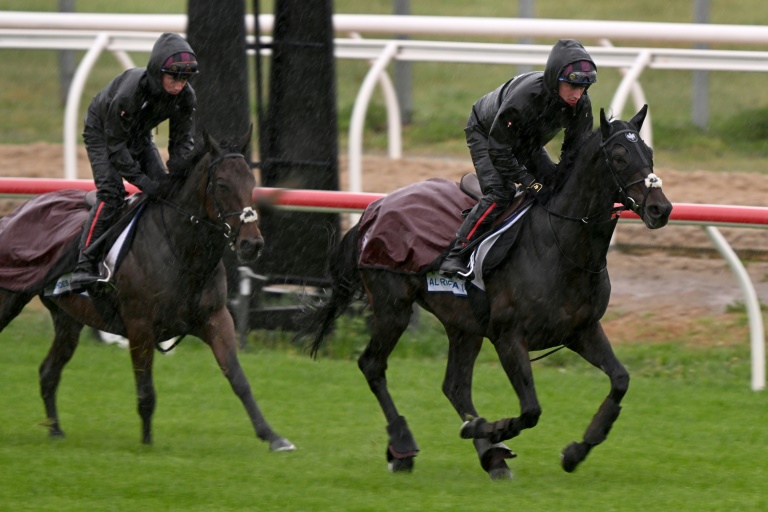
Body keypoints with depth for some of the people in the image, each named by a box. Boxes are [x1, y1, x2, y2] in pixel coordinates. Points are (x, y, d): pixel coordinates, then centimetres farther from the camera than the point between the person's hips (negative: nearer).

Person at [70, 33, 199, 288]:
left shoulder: (185, 97, -23)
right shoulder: (128, 92, -41)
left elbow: (183, 142, -12)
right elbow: (116, 146, -32)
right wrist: (144, 182, -35)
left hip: (139, 136, 6)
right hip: (102, 131, -6)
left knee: (165, 188, -7)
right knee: (110, 192, -23)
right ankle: (85, 266, -23)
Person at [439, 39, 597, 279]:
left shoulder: (581, 105, -25)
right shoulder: (524, 97, -43)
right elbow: (498, 152, -35)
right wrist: (532, 184, -37)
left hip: (526, 144, 7)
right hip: (485, 133, -7)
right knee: (499, 192, -26)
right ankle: (456, 255, -22)